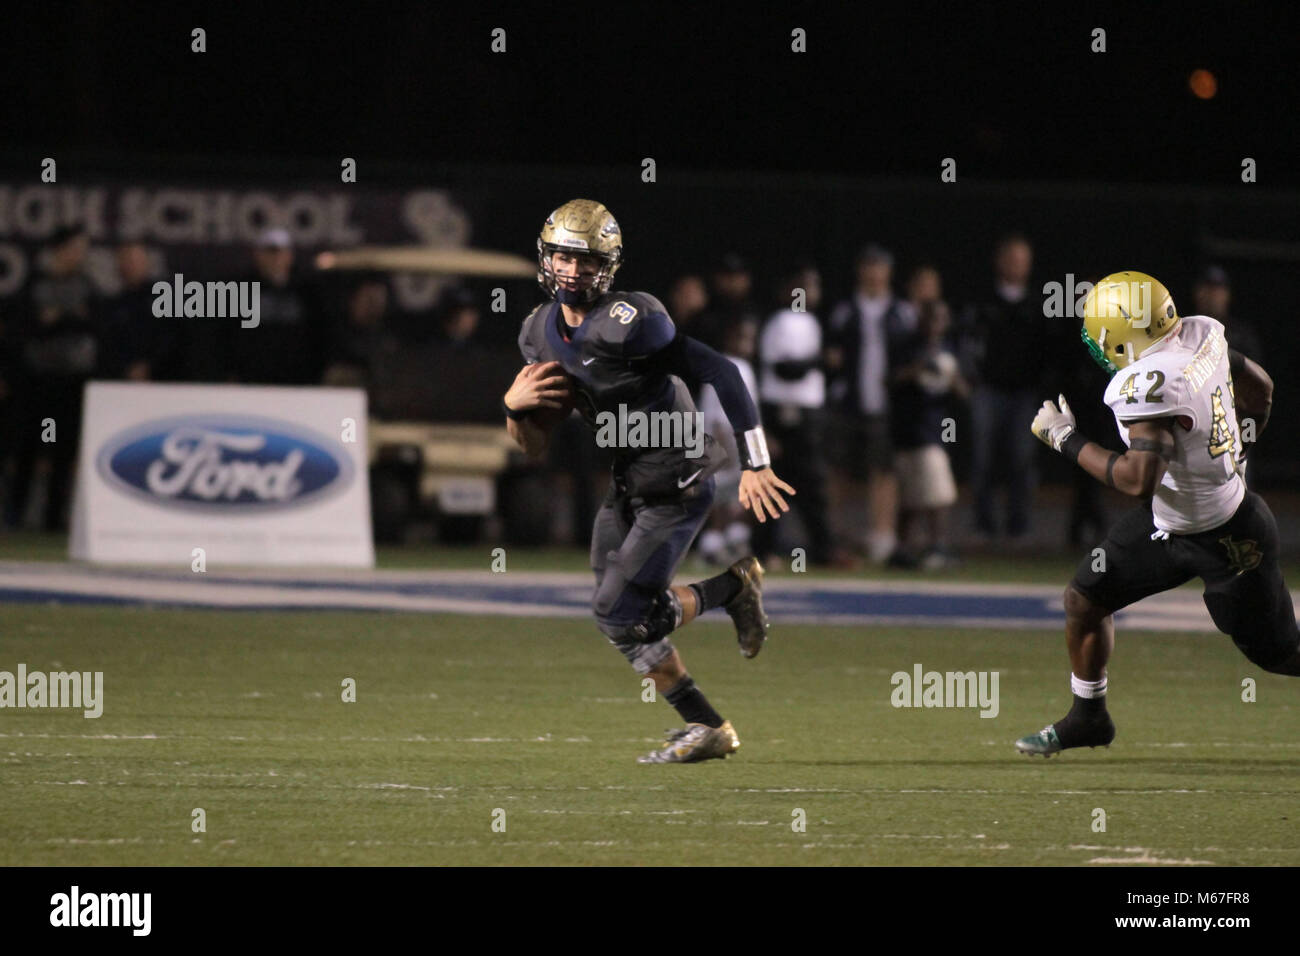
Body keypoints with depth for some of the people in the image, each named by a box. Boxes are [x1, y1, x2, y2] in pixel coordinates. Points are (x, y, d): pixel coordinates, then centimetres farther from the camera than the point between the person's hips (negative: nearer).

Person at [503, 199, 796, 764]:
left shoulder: (624, 324, -24)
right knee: (620, 618, 9)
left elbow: (720, 375, -23)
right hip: (628, 486, 8)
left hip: (676, 488, -8)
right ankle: (707, 729, 22)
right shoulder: (541, 333, 2)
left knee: (622, 613, -11)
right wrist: (515, 405, -15)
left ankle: (732, 587, 11)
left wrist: (755, 465, -23)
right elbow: (535, 447, 8)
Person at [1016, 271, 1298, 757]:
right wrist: (1234, 453, 23)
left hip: (1224, 541, -9)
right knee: (1085, 598, 12)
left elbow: (1138, 480, -37)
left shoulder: (1150, 382, -32)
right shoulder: (1201, 334, -6)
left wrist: (1068, 440, -24)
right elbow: (1259, 388, 9)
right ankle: (1088, 717, 30)